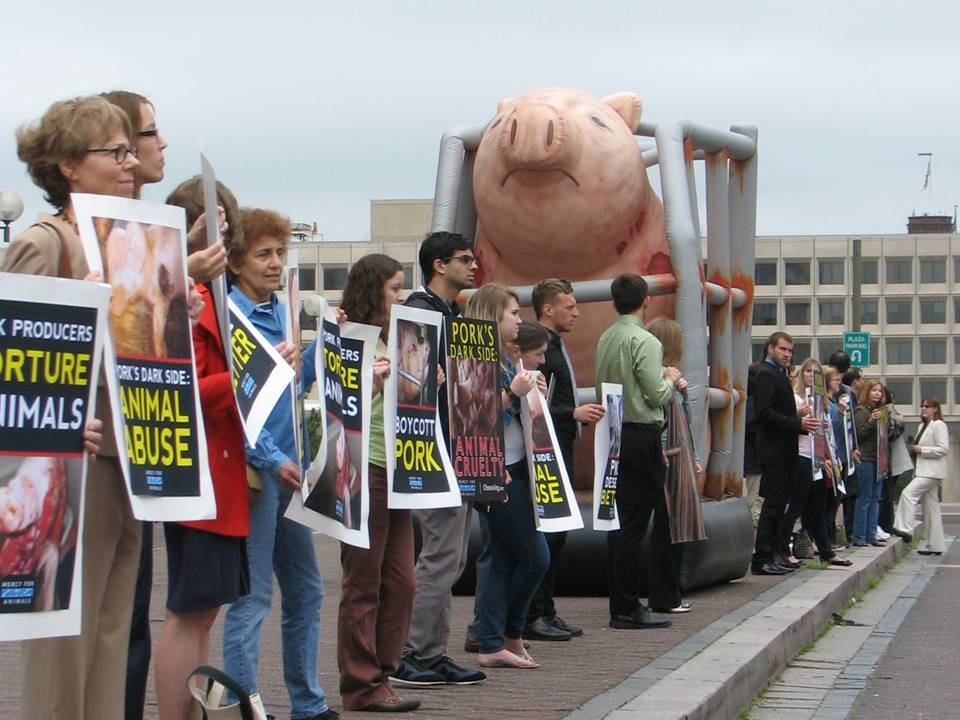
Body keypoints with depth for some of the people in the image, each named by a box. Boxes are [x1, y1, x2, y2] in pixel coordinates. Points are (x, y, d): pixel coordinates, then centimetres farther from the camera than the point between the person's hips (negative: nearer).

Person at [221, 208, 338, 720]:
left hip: (290, 467, 9)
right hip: (255, 469, -9)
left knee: (306, 591, 14)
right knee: (253, 598, -6)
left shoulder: (279, 312, 13)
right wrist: (273, 460, -21)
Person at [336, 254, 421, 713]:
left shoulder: (390, 341, 18)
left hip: (395, 470, 8)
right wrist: (376, 379, -27)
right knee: (363, 584, -3)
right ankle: (362, 685, 2)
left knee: (401, 581, 7)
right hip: (364, 471, -8)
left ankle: (381, 675, 15)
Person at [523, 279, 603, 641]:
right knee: (544, 534, -9)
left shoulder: (556, 346, 18)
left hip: (561, 451, 10)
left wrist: (583, 414, 13)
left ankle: (545, 611, 17)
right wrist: (574, 414, -22)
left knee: (555, 534, 12)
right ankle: (533, 616, -5)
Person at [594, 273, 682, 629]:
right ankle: (627, 609, -6)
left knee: (618, 522, 12)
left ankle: (620, 603, 18)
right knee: (633, 523, -7)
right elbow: (656, 396, -16)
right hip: (641, 436, -8)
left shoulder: (605, 339, 12)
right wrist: (671, 379, 6)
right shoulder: (645, 341, -13)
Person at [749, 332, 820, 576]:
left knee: (777, 504, 10)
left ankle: (770, 557, 13)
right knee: (773, 504, -10)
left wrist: (803, 423, 10)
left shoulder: (779, 375, 21)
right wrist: (798, 424, -22)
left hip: (783, 451, 10)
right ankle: (762, 559, -10)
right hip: (773, 450, -10)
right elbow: (764, 412, -20)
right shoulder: (766, 374, -10)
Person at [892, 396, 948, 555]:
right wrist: (913, 448, 8)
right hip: (924, 471, 9)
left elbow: (943, 449, -16)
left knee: (908, 493, -21)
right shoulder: (922, 426, 20)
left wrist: (921, 450, -17)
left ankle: (905, 529, -21)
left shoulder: (939, 425, -8)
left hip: (932, 471, -9)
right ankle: (934, 545, 9)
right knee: (930, 508, 8)